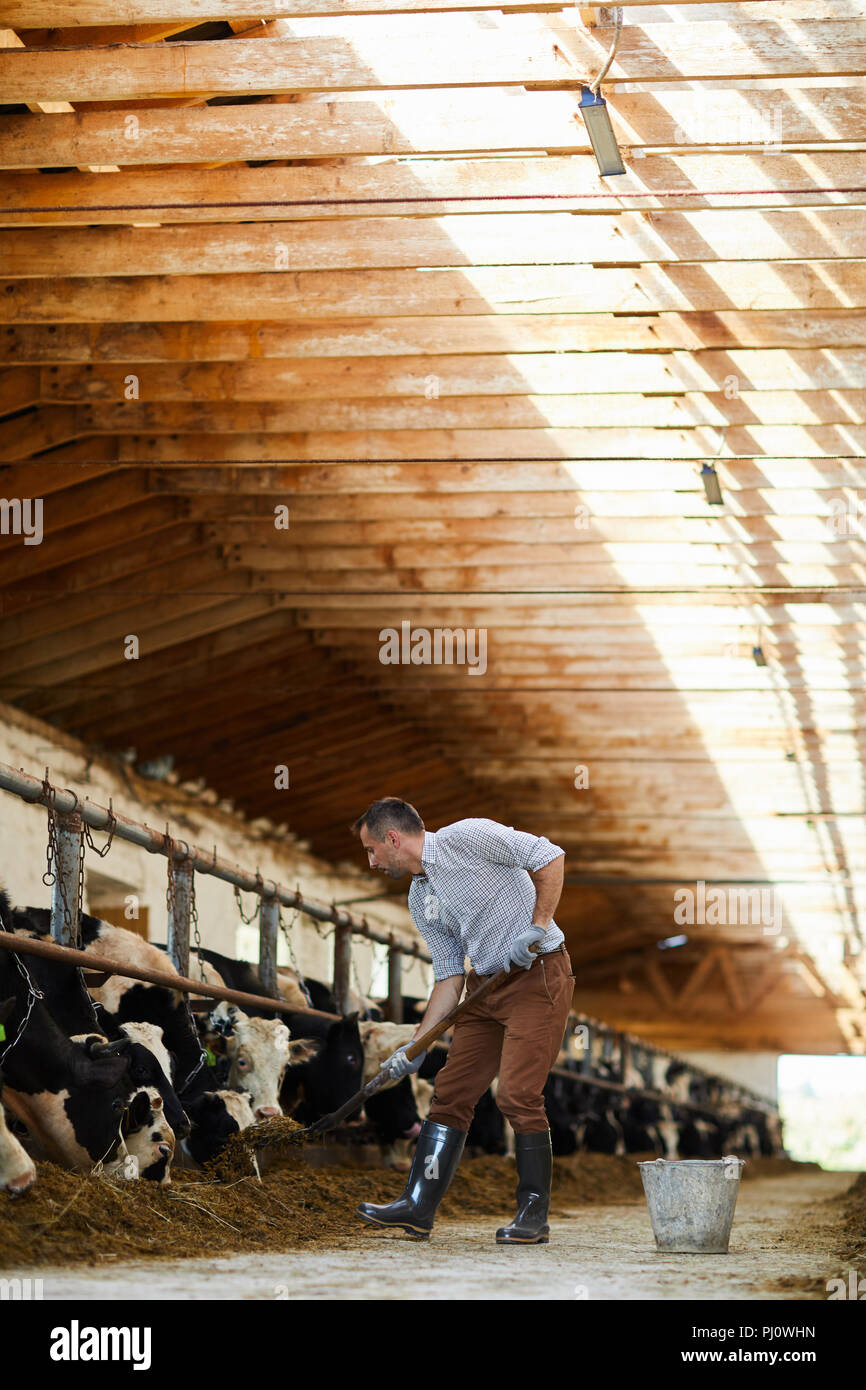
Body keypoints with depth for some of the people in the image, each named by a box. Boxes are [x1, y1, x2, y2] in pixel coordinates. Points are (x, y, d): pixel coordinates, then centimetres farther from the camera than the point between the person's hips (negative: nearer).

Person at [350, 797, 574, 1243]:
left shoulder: (466, 837, -12)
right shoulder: (420, 901, 13)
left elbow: (550, 856, -14)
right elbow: (449, 977, 14)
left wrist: (538, 926, -18)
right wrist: (416, 1045, 8)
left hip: (538, 975, -8)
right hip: (485, 987, 8)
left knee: (517, 1095, -13)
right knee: (450, 1093, 4)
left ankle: (535, 1214, -3)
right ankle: (418, 1206, 8)